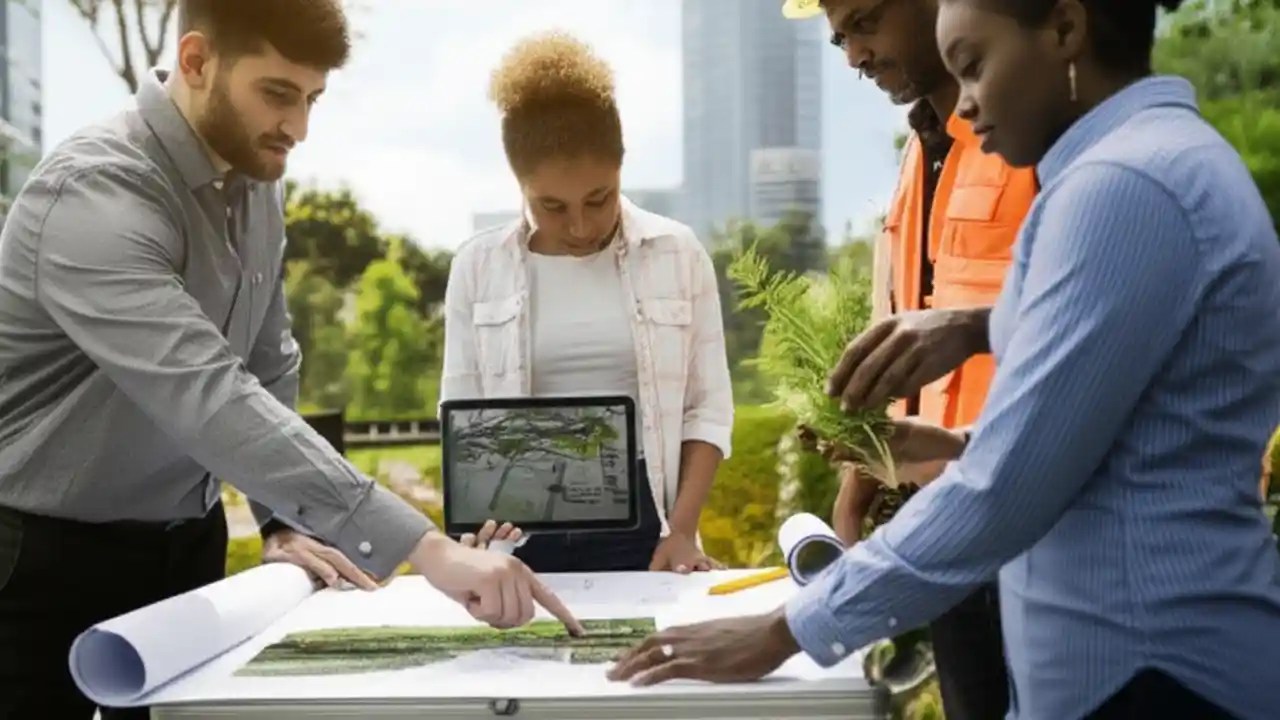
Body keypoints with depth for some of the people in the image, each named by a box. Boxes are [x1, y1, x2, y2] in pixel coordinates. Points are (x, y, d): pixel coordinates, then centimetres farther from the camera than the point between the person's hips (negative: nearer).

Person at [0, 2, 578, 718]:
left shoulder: (256, 185, -1)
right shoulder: (97, 197, -27)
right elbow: (212, 401, -39)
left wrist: (289, 522, 2)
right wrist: (427, 547, -45)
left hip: (186, 545, 7)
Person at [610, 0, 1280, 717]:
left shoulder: (1124, 184, -19)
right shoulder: (1158, 161, 13)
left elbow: (1003, 489, -22)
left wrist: (785, 629, -15)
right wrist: (954, 446, 12)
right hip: (1141, 653, 9)